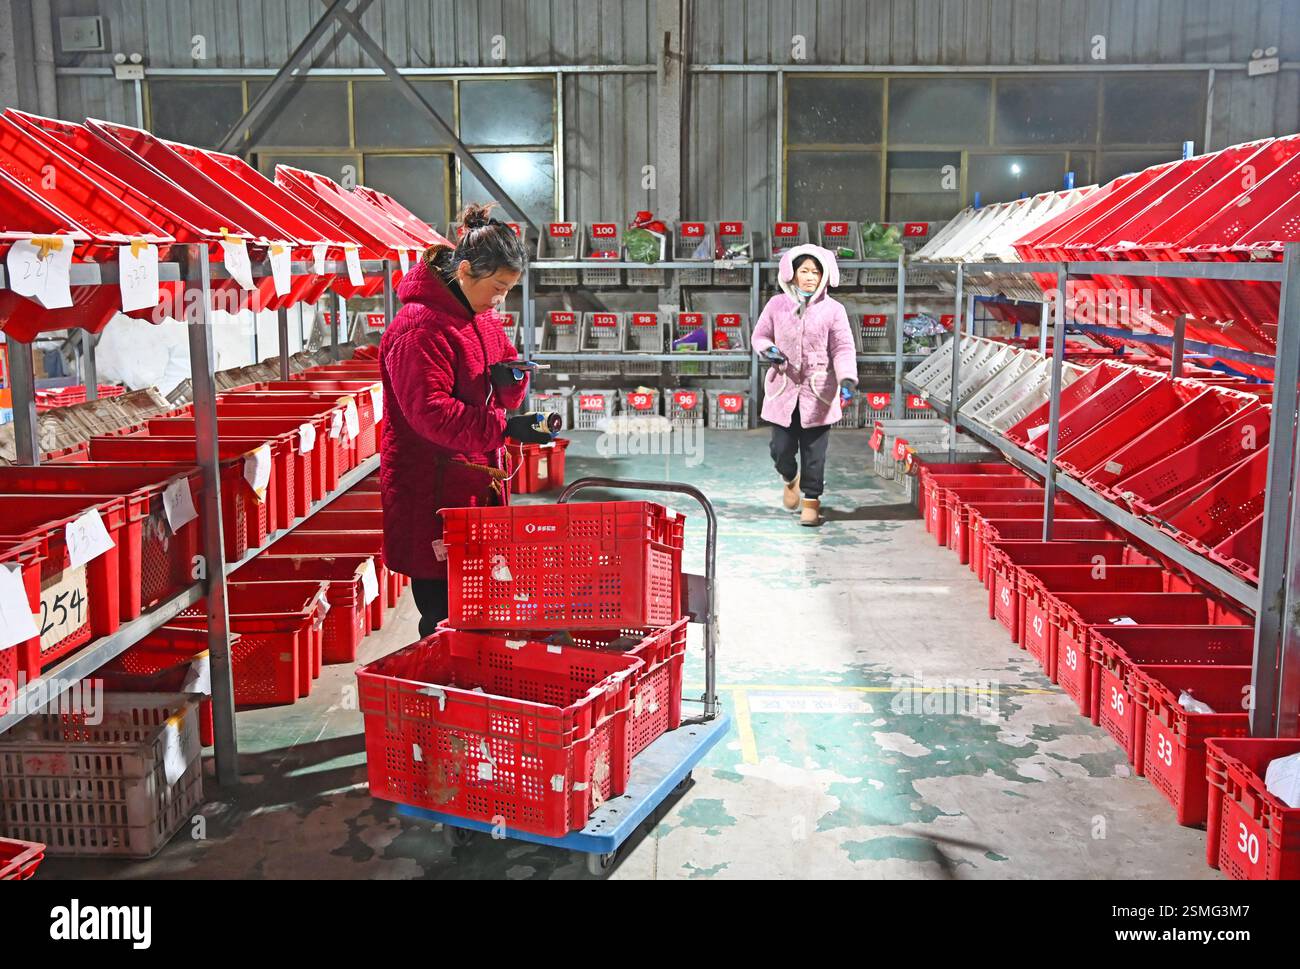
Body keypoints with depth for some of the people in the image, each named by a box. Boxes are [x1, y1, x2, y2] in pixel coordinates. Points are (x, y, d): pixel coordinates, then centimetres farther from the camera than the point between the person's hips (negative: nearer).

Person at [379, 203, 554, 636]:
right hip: (432, 495, -9)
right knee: (443, 613, -2)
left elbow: (500, 391, 20)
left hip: (479, 485, 9)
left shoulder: (481, 316, 13)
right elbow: (431, 412, -24)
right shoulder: (419, 326, -17)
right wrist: (504, 427, -31)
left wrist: (510, 378, -4)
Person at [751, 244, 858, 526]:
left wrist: (847, 379, -19)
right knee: (781, 449, 3)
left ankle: (811, 502, 16)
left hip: (818, 391, -1)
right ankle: (790, 480, 37)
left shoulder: (833, 310, -2)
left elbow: (843, 348, -3)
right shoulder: (777, 304, 3)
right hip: (783, 388, 1)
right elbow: (760, 335, 13)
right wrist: (767, 350, -10)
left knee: (814, 452, 1)